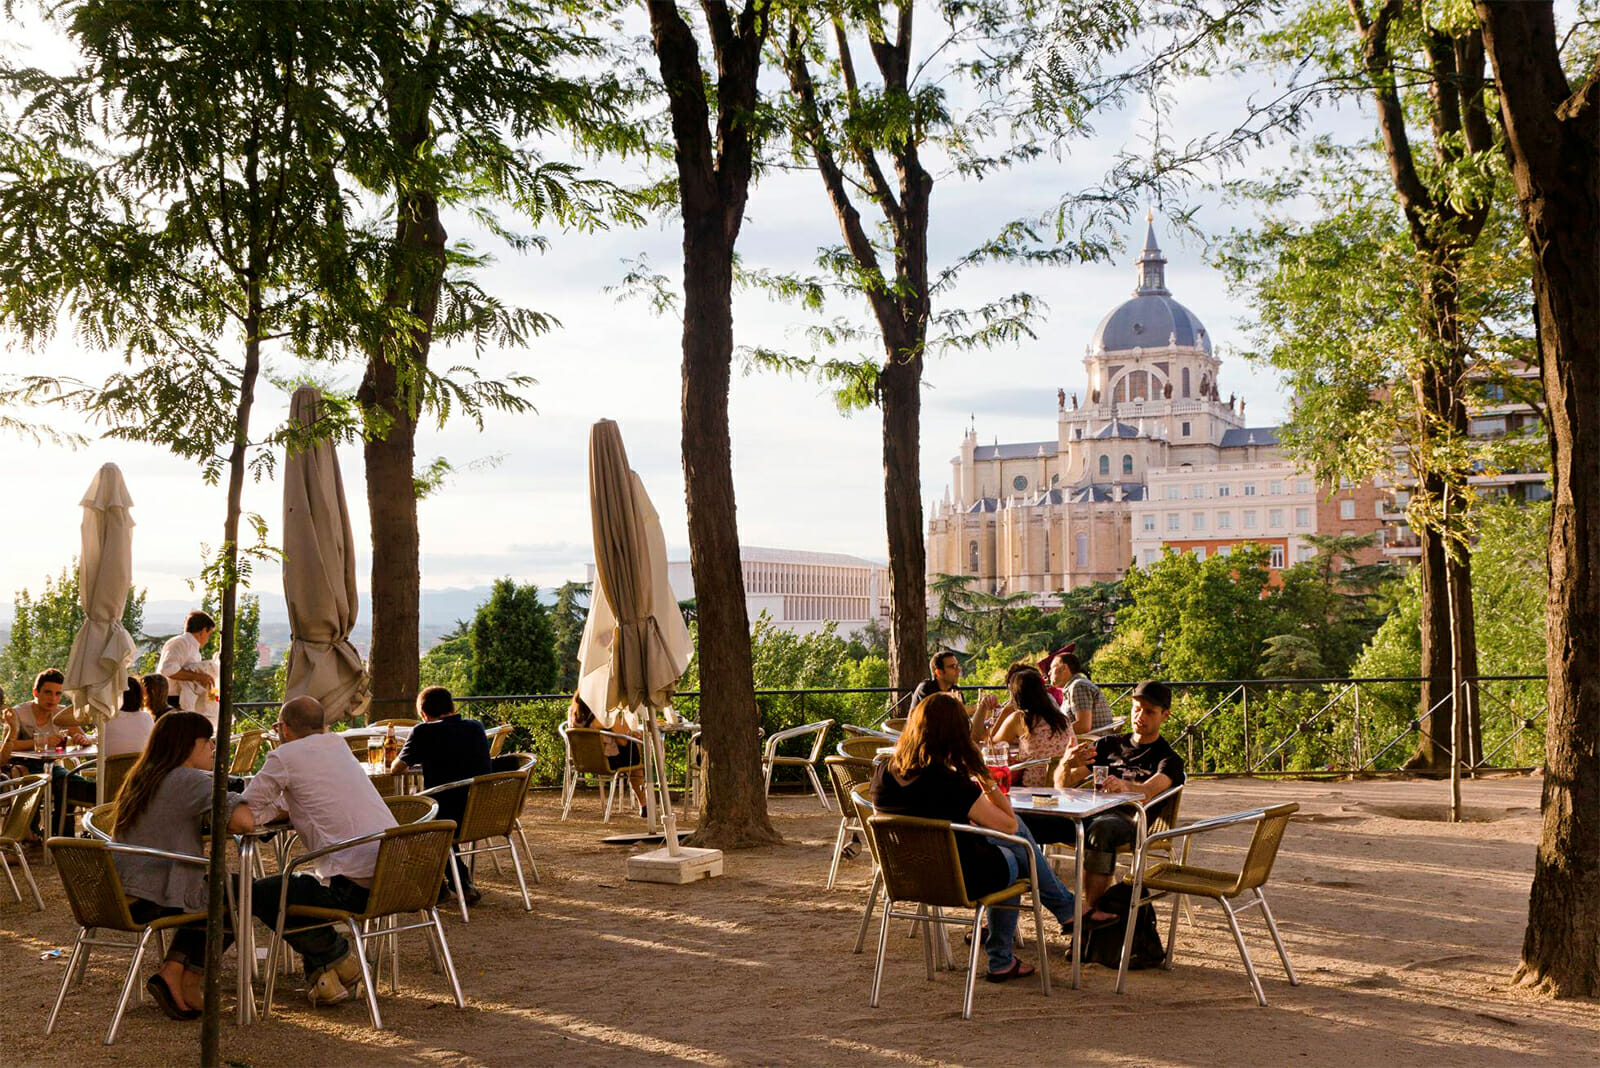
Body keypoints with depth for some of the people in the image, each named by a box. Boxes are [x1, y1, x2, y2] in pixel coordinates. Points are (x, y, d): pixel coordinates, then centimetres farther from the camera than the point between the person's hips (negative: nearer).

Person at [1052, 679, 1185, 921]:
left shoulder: (1169, 759, 13)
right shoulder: (1109, 744, 26)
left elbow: (1148, 791, -12)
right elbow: (1062, 783, 16)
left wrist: (1125, 786, -36)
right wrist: (1067, 764, -9)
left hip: (1130, 819, -4)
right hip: (1093, 813, 4)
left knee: (1101, 827, -41)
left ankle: (1094, 909, -40)